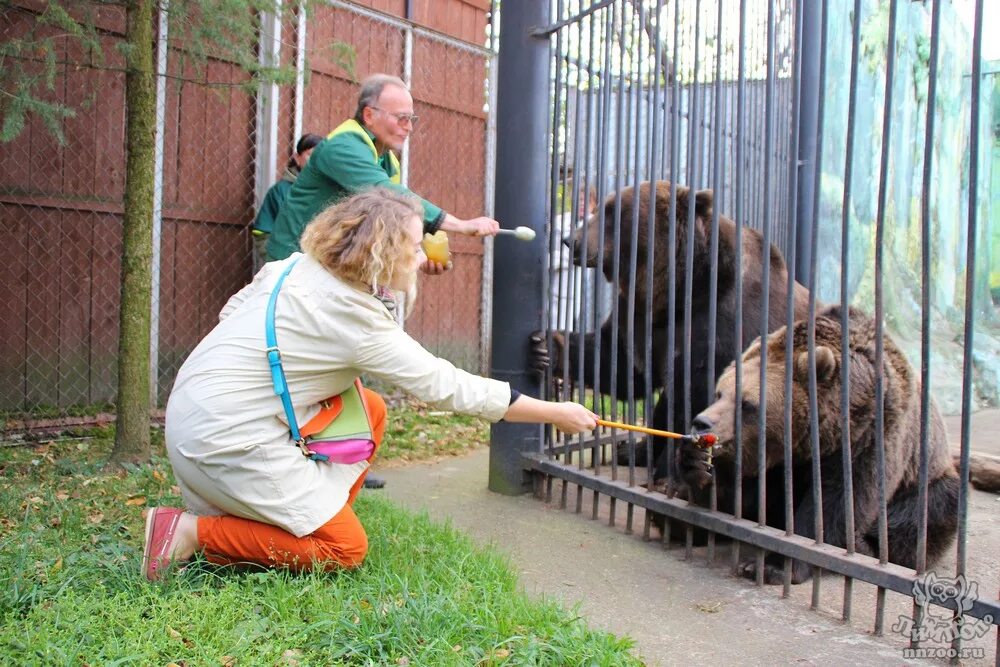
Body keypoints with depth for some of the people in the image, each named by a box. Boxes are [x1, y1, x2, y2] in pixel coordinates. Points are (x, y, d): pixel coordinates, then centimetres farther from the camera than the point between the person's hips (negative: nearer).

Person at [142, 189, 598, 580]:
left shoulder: (294, 266, 4)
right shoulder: (357, 320, -20)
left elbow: (230, 312, 12)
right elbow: (447, 387, -17)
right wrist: (556, 414, -10)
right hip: (223, 437, -9)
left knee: (370, 410, 10)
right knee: (346, 549, -3)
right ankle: (194, 532, -6)